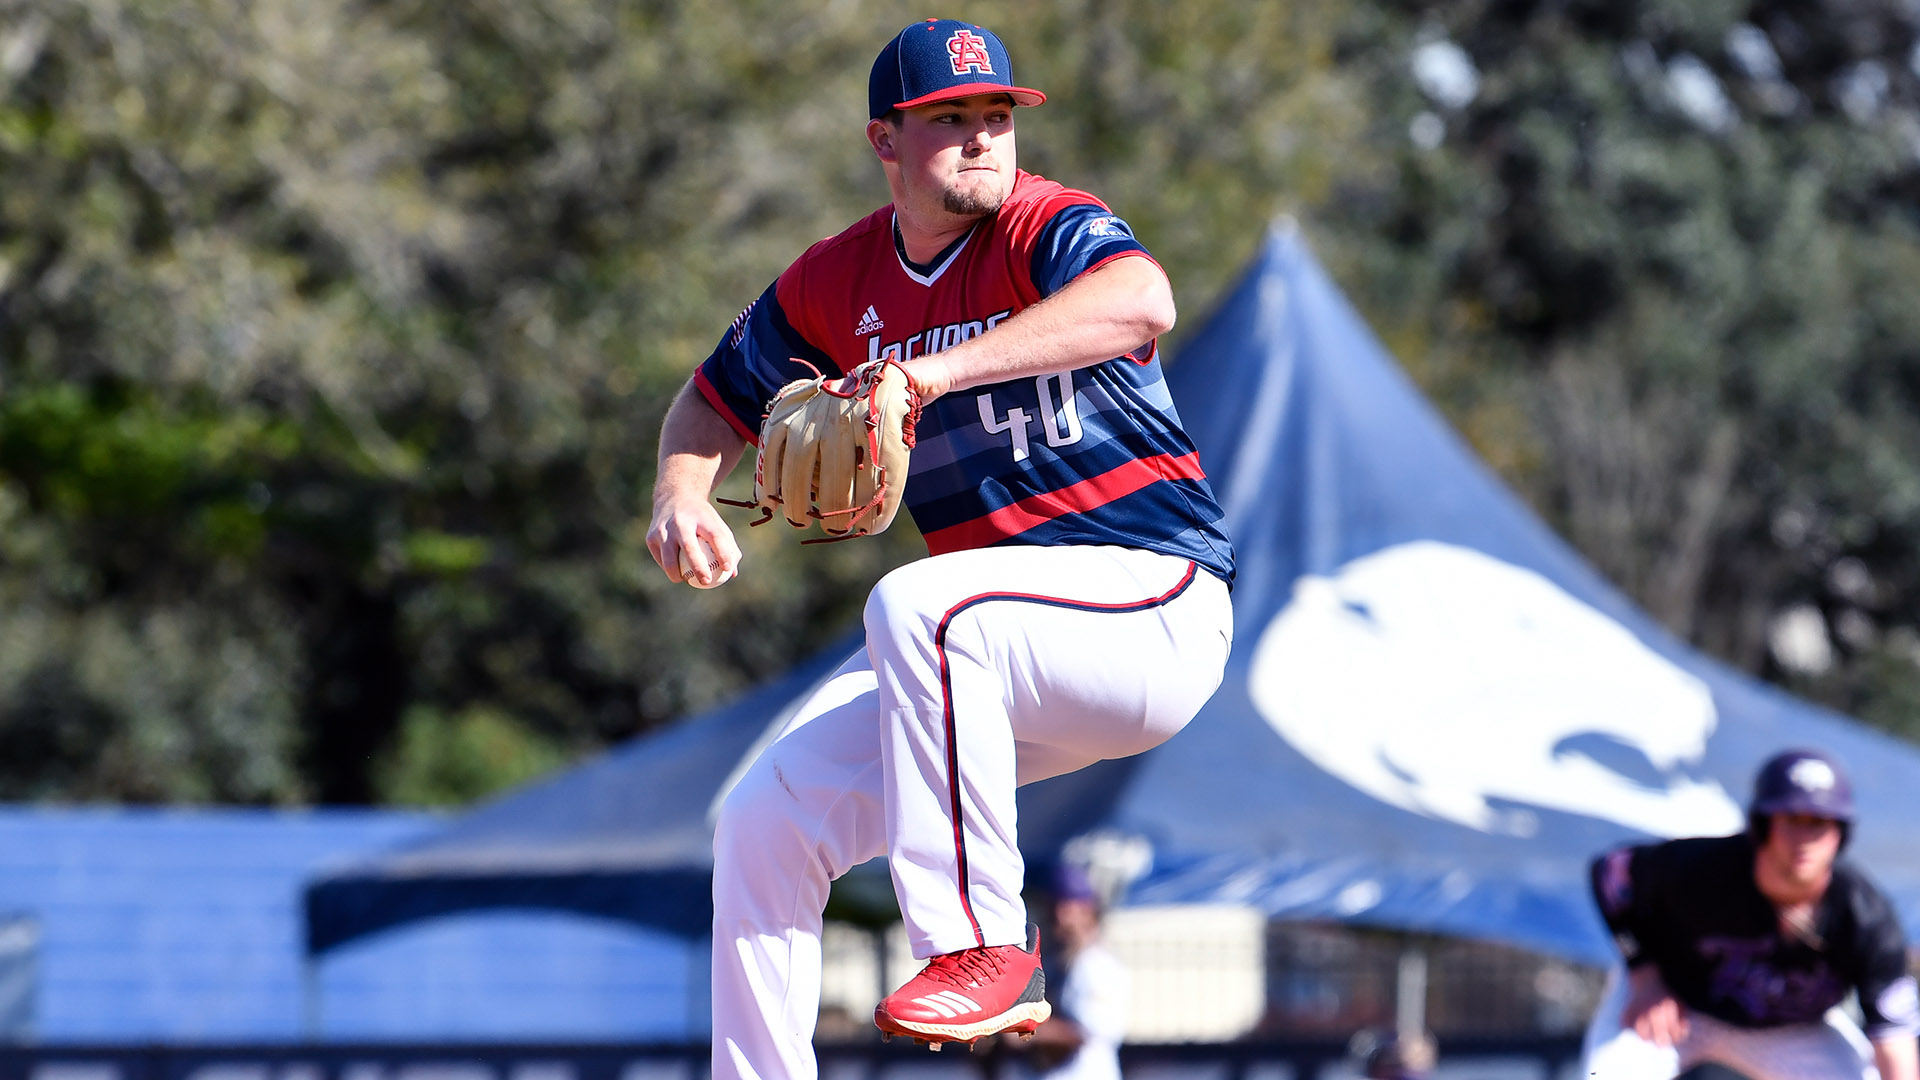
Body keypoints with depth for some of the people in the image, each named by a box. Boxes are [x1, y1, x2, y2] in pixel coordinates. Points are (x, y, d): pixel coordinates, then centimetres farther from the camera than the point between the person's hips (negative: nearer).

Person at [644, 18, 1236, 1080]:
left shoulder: (1045, 228, -13)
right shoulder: (836, 282, 7)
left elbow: (1142, 304, -37)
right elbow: (716, 400, 22)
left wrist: (938, 371, -44)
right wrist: (681, 494, -2)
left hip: (1159, 610, -7)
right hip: (998, 652, 7)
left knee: (915, 608, -34)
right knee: (763, 819, -2)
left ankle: (985, 947, -29)